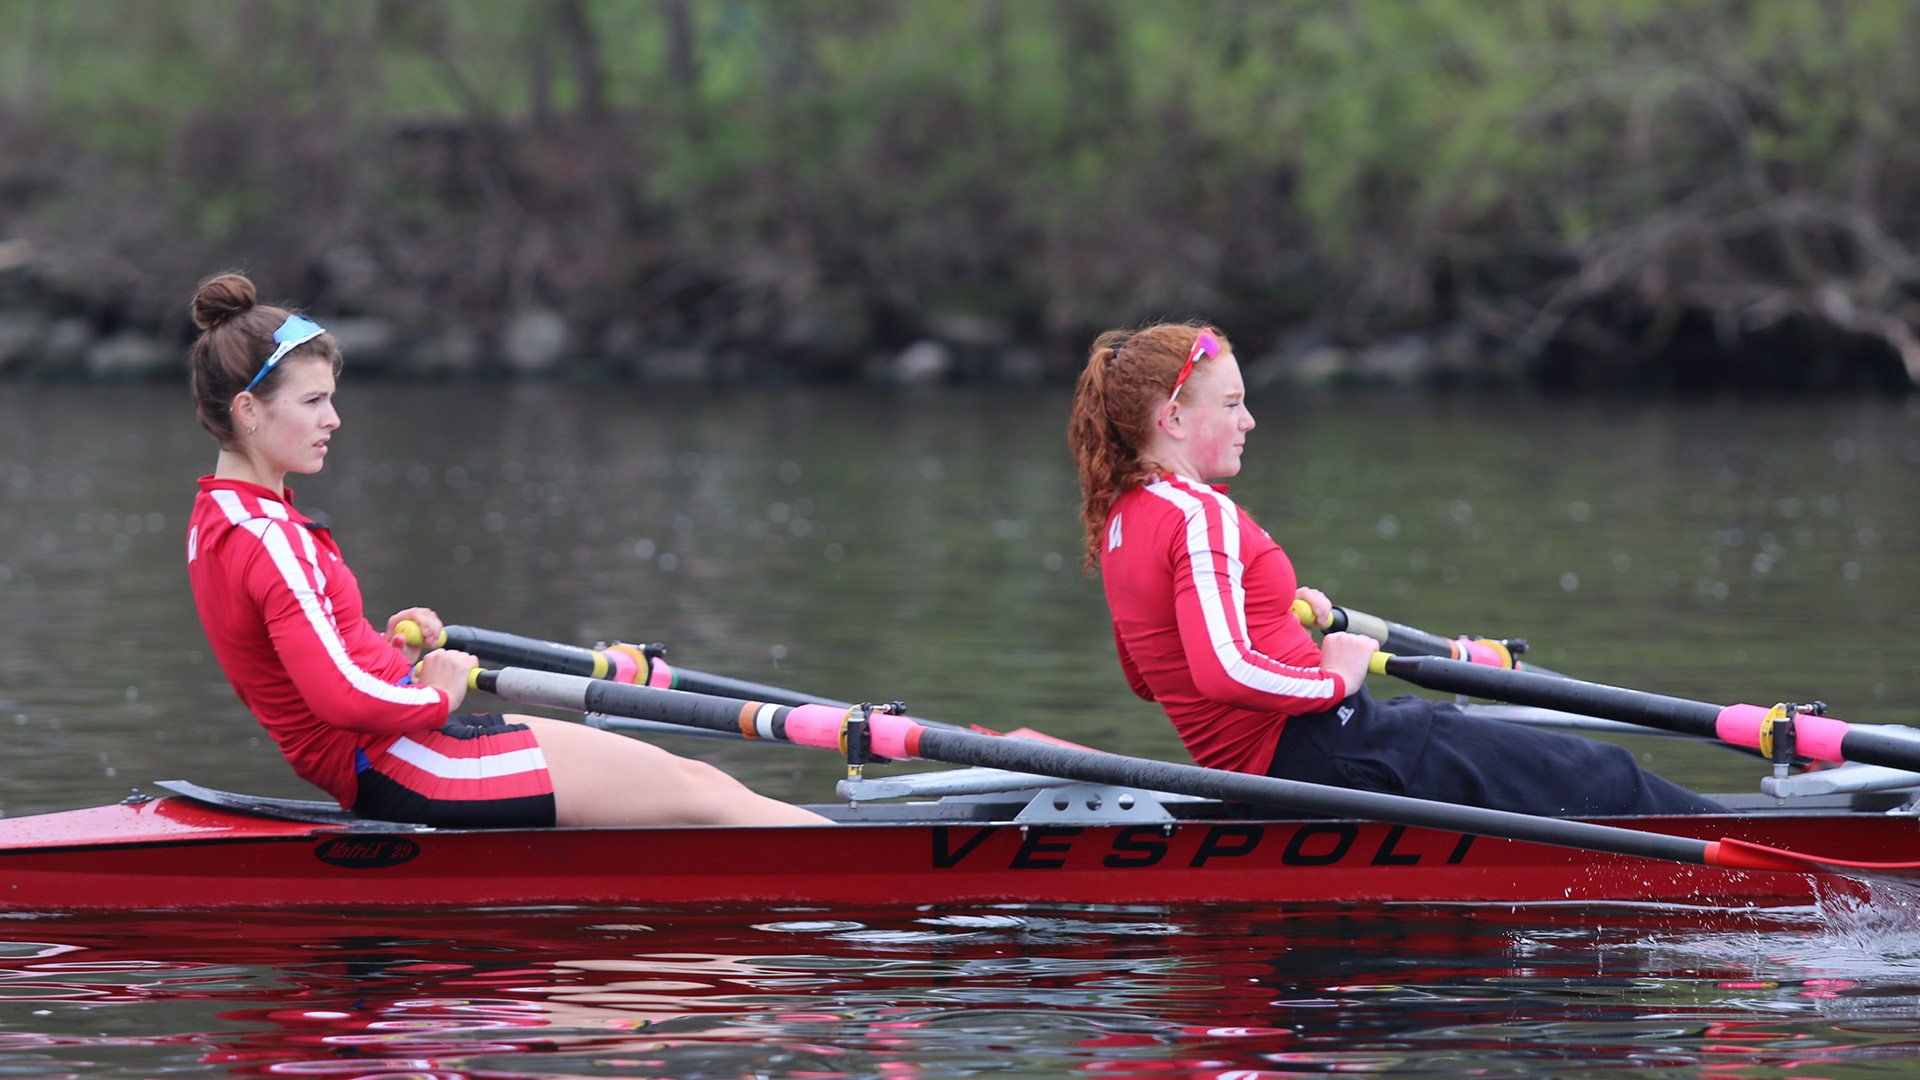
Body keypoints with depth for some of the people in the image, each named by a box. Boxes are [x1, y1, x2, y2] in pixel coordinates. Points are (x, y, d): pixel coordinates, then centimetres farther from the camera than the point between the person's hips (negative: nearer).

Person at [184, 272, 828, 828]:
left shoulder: (215, 518, 13)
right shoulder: (268, 539, -20)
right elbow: (339, 696, -29)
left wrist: (383, 643, 13)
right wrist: (437, 697, -12)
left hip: (366, 776, 11)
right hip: (401, 770, -11)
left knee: (691, 779, 12)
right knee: (699, 795, -7)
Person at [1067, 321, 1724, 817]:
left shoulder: (1119, 519, 10)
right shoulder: (1201, 517, -20)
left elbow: (1144, 677, 22)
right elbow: (1222, 671, -31)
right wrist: (1332, 679, -16)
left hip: (1253, 767, 11)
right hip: (1321, 755, -11)